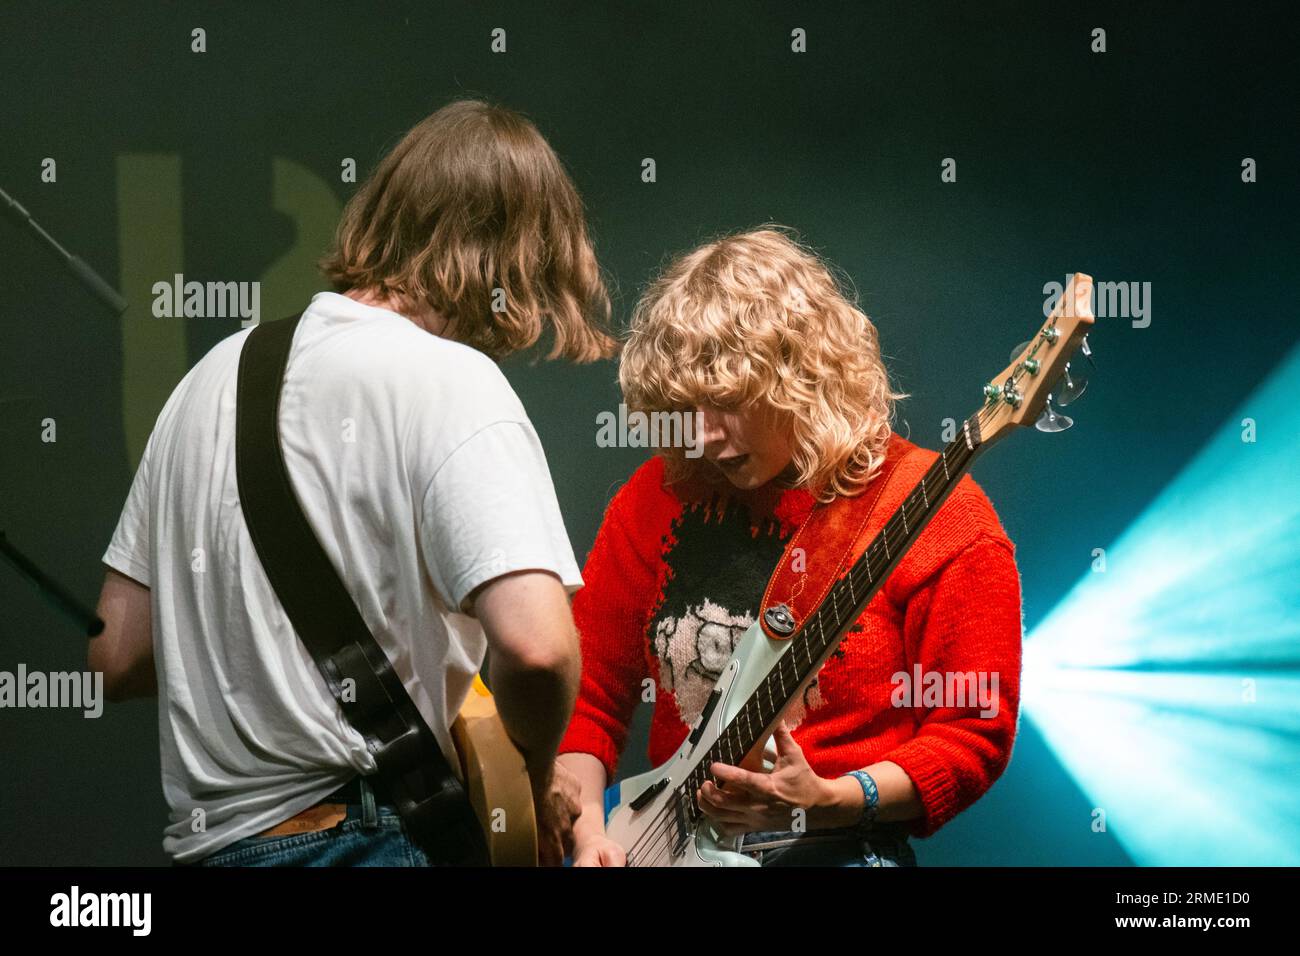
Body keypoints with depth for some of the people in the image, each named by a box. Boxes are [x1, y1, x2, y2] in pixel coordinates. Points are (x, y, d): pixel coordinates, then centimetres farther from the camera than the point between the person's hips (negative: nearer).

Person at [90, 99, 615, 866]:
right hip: (367, 836, -8)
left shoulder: (218, 369, 12)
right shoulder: (448, 379, -10)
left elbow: (117, 656, 14)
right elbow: (535, 645, -24)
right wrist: (536, 780, -6)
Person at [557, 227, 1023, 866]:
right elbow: (586, 695, 14)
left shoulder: (941, 519, -4)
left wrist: (826, 802, -16)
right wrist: (588, 830, -2)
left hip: (839, 847, -6)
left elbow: (973, 736, -3)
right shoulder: (657, 496, 9)